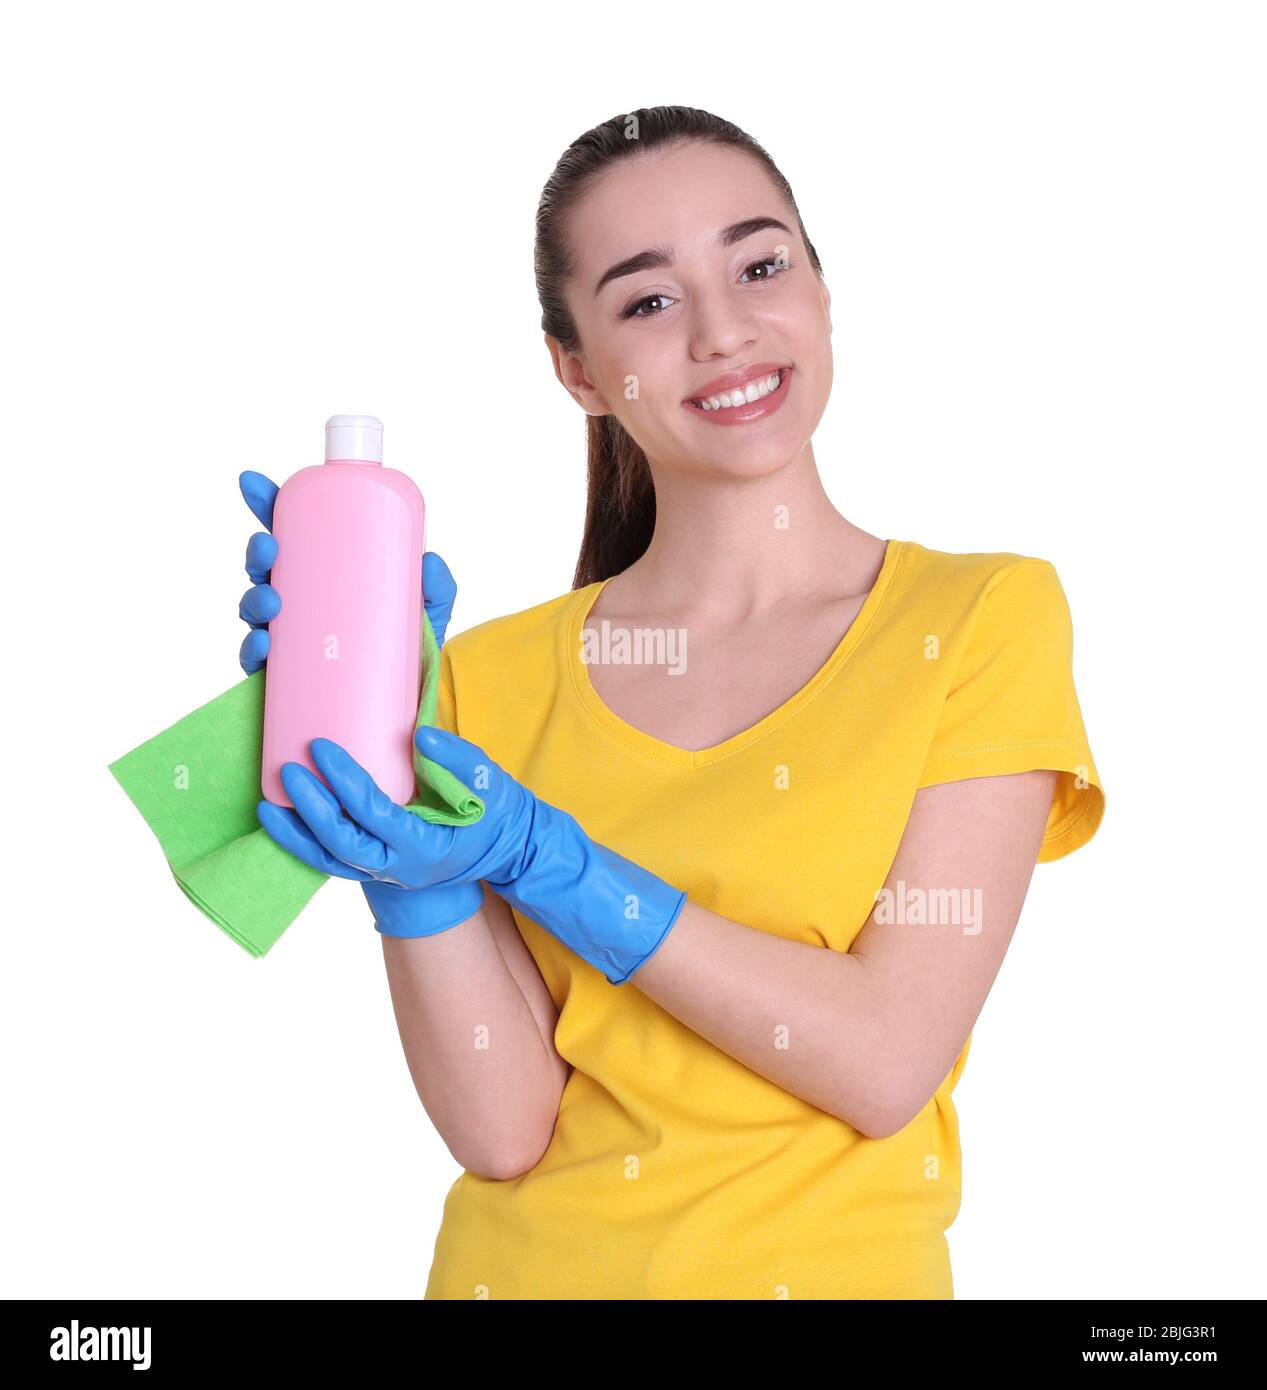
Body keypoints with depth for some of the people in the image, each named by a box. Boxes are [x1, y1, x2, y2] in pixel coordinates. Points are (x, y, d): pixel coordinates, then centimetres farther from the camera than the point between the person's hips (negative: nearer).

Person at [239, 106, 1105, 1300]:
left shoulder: (986, 616, -9)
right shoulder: (498, 675, -4)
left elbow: (891, 1062, -17)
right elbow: (502, 1129, -11)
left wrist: (532, 854, -21)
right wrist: (384, 778, -20)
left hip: (834, 1264, -1)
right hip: (526, 1265, 2)